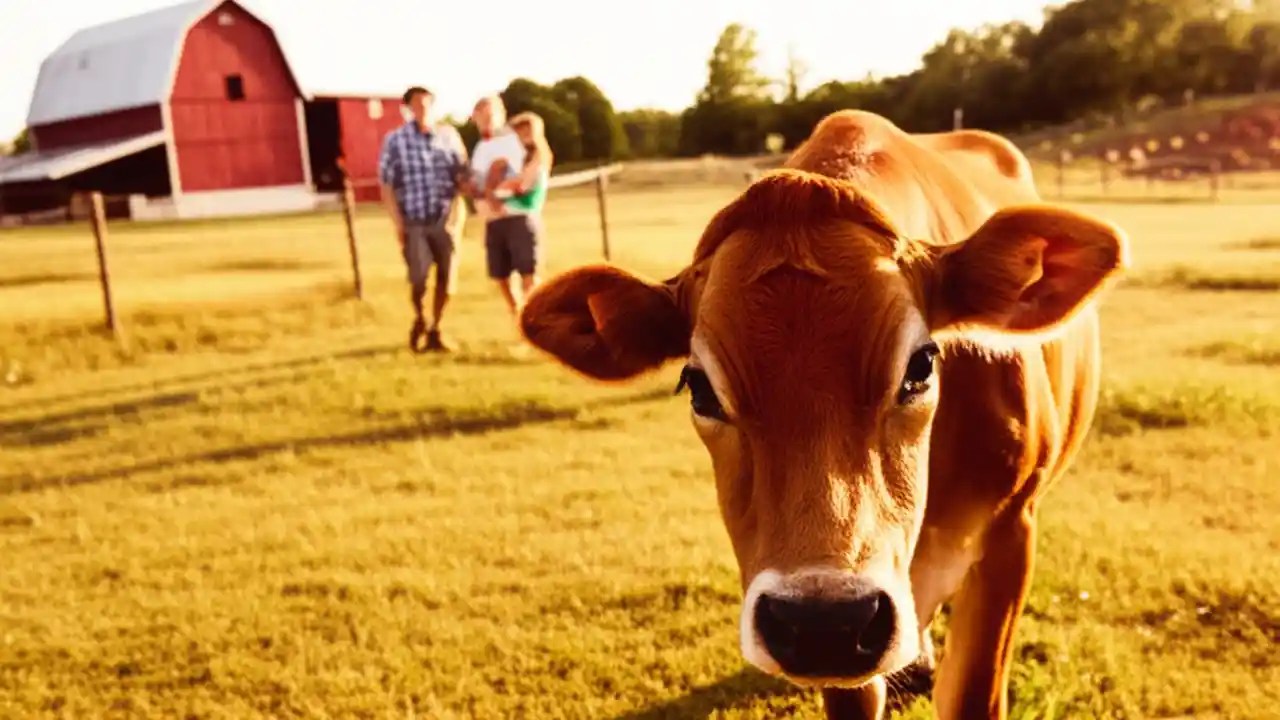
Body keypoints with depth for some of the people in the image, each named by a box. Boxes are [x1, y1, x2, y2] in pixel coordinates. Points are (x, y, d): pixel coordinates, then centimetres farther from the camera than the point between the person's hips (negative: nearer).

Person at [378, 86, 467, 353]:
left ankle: (435, 330, 22)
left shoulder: (448, 139, 4)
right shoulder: (395, 140, -2)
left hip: (443, 221, 3)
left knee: (446, 279, 2)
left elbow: (460, 180, 6)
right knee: (419, 278, -13)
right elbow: (386, 185, -1)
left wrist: (455, 217, -4)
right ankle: (419, 320, 18)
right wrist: (398, 224, -8)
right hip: (413, 222, -2)